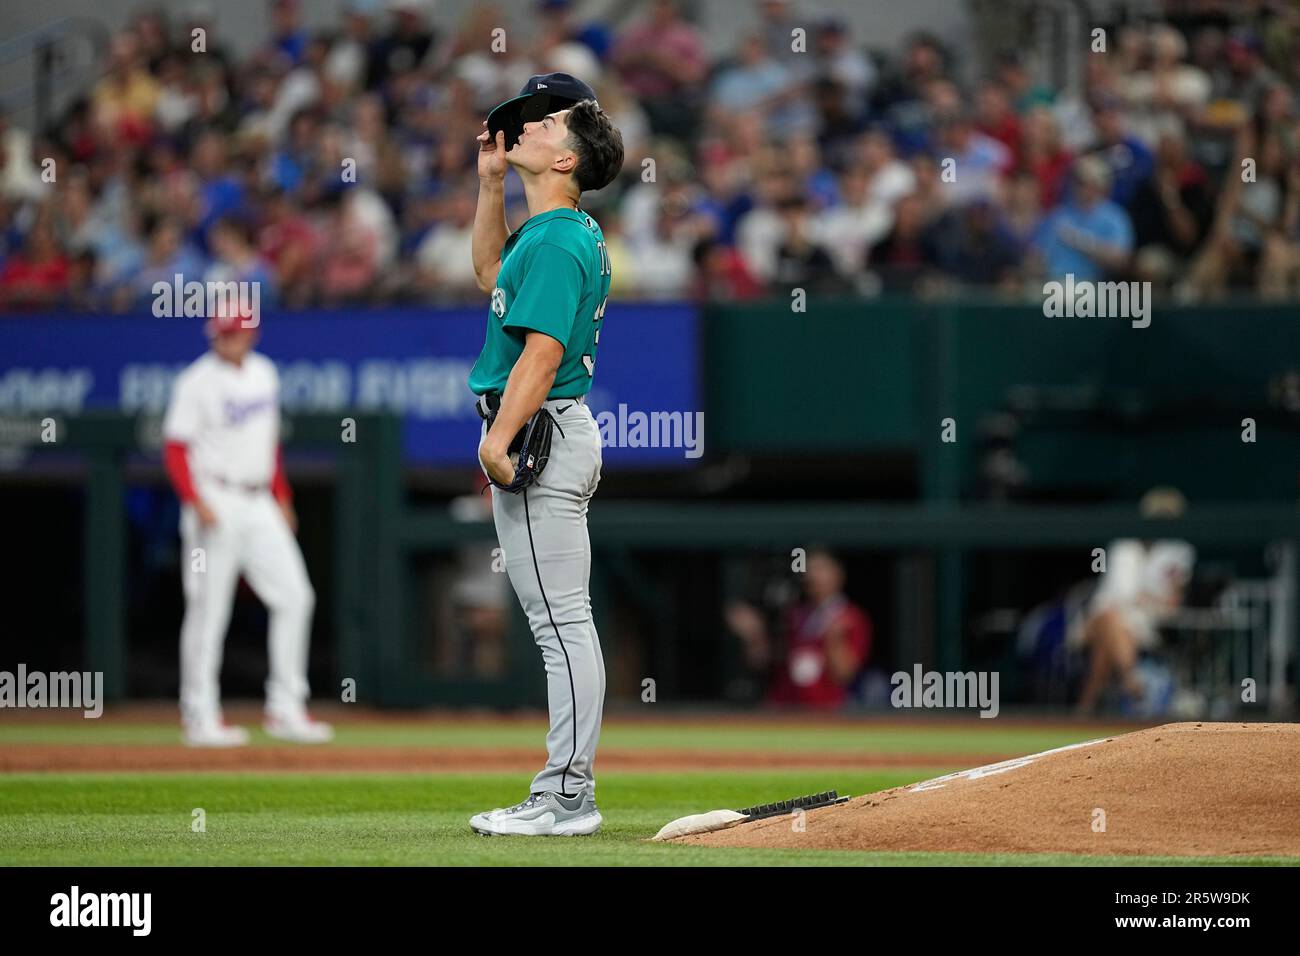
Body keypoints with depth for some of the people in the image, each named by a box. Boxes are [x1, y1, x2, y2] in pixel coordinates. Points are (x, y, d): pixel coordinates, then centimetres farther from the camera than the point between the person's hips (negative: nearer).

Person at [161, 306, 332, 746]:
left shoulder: (264, 373, 12)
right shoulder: (197, 382, -8)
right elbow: (175, 449, -12)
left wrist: (282, 497, 17)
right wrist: (196, 503, -23)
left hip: (260, 506, 7)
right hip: (216, 505, -7)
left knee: (295, 598, 1)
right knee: (209, 610, -4)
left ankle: (285, 710, 5)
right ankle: (201, 718, 1)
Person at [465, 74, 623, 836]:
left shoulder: (556, 241, -14)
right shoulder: (561, 231, 17)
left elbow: (543, 349, -22)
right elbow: (491, 273, 36)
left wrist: (498, 437, -25)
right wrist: (490, 183, 28)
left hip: (543, 434, -11)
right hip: (557, 436, 11)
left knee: (561, 622, -10)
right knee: (562, 623, 11)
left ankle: (568, 797, -10)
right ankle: (567, 793, 14)